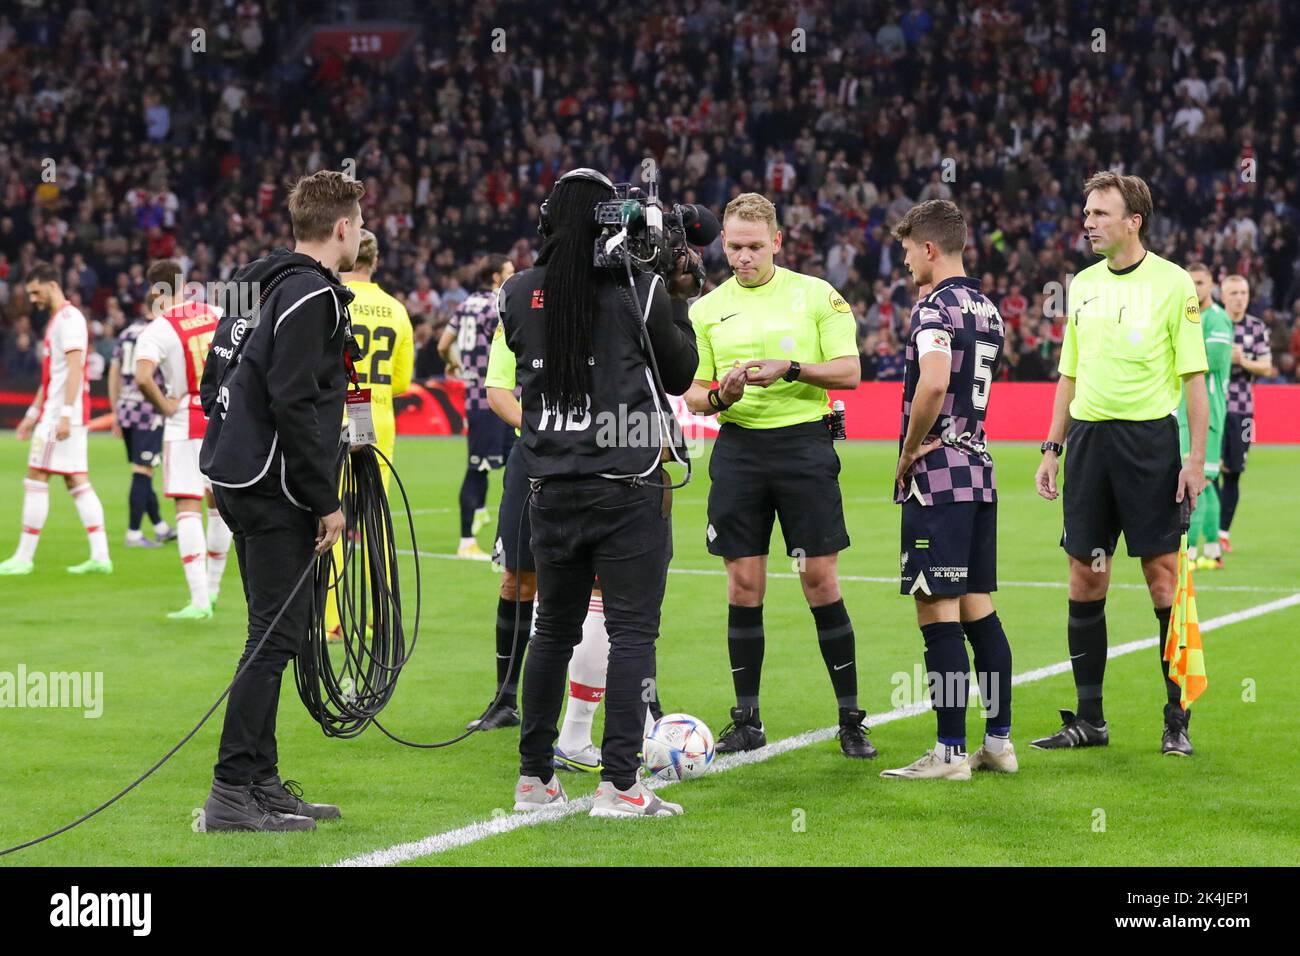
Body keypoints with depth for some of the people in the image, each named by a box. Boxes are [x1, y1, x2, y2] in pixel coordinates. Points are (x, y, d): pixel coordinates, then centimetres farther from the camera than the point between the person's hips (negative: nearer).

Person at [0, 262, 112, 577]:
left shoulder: (69, 318, -12)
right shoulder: (57, 320, 19)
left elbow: (74, 368, -20)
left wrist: (65, 415, -25)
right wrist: (33, 414, 25)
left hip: (61, 415, -10)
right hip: (54, 414, 10)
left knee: (36, 479, -6)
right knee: (77, 482, 6)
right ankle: (100, 556, 2)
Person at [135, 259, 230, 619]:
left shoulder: (157, 330, -12)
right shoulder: (216, 315, 4)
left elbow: (143, 377, -27)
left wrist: (164, 406, -11)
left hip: (186, 425, -5)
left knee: (188, 508, -4)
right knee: (219, 503, 18)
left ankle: (199, 600, -11)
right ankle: (212, 588, 27)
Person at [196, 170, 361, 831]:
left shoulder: (259, 286, 16)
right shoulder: (313, 295, -14)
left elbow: (214, 382, 21)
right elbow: (294, 403, -22)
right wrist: (326, 501, -17)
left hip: (238, 479, 10)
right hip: (276, 491, -10)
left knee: (280, 629, 15)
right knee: (277, 635, -8)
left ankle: (262, 782, 19)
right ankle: (232, 795, -8)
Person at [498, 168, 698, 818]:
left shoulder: (519, 294, 1)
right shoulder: (641, 291, -7)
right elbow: (679, 375, 5)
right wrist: (681, 299, 15)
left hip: (551, 489, 4)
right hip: (627, 489, -4)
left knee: (554, 630, 14)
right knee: (633, 631, 0)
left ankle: (534, 777, 19)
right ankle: (619, 783, -5)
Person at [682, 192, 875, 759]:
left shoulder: (815, 295, 2)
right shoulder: (707, 309, 9)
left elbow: (849, 372, -3)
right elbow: (692, 394, 11)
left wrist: (789, 368, -16)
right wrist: (720, 396, -11)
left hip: (804, 442, -2)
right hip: (738, 449, 2)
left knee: (821, 581, -3)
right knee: (743, 585, 2)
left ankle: (851, 719, 4)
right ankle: (747, 720, 10)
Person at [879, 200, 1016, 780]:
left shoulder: (935, 307, -13)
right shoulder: (988, 310, 14)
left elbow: (933, 384, -27)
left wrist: (909, 452, -15)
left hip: (938, 477, -9)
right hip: (980, 470, 9)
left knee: (938, 613, -5)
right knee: (978, 610, 13)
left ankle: (950, 752, -4)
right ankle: (999, 742, 16)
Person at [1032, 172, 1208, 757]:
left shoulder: (1173, 283, -3)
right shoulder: (1083, 284, 13)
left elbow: (1194, 375, -5)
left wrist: (1196, 457, -11)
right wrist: (1052, 448, 14)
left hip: (1150, 439, -5)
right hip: (1088, 439, 5)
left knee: (1163, 578, -4)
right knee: (1085, 578, 5)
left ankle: (1177, 720, 3)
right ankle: (1088, 720, 12)